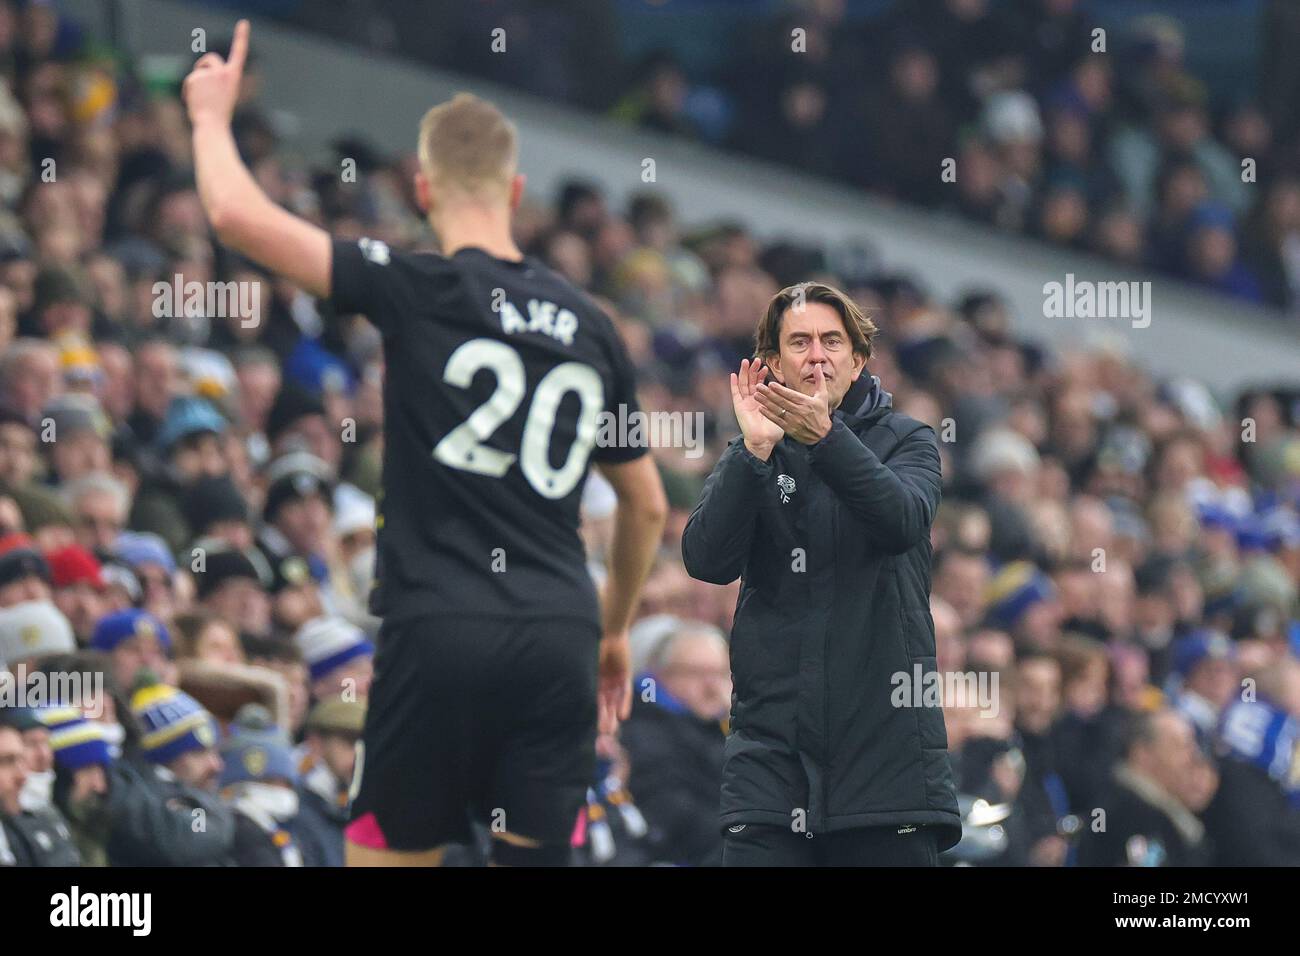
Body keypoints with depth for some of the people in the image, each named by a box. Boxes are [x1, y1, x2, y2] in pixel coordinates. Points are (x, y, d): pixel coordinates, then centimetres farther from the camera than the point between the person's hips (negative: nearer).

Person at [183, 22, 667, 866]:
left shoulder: (419, 291, -3)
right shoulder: (587, 322, 13)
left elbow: (237, 215, -7)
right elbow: (648, 505, 22)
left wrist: (211, 115, 13)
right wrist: (615, 631, 35)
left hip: (441, 636, -4)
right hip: (560, 640, 4)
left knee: (384, 857, 5)